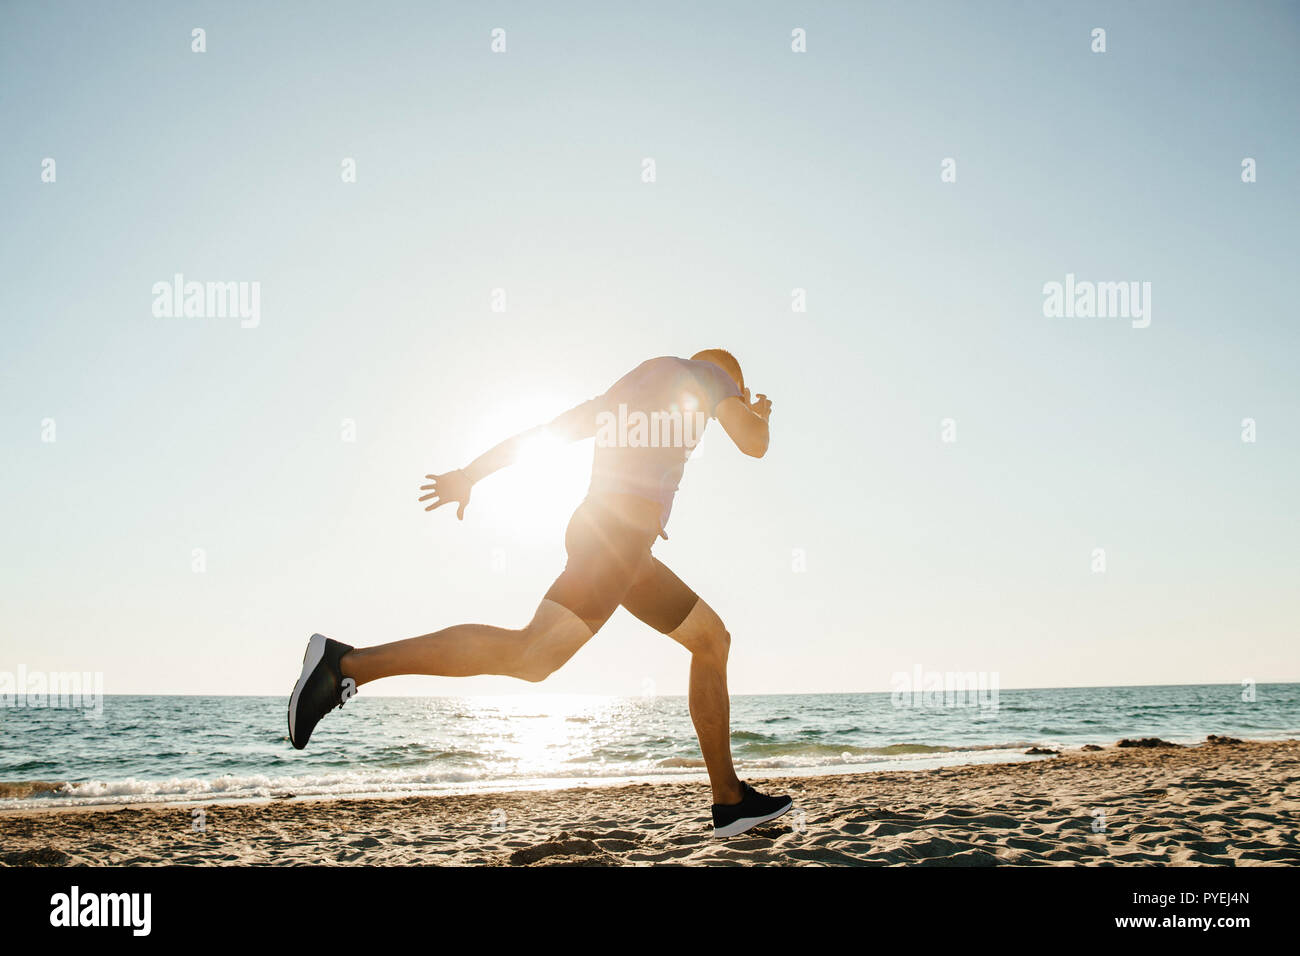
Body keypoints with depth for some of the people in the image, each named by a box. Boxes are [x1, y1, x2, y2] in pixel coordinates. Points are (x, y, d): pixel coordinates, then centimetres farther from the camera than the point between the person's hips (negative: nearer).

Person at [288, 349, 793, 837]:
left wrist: (469, 474, 24)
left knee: (713, 640, 15)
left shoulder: (619, 401, 31)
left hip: (606, 538, 10)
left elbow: (544, 428, 25)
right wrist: (758, 415, 22)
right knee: (529, 656, -21)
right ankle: (346, 664, -23)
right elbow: (754, 443, -2)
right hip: (619, 531, -10)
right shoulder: (698, 370, 9)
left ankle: (731, 800, 15)